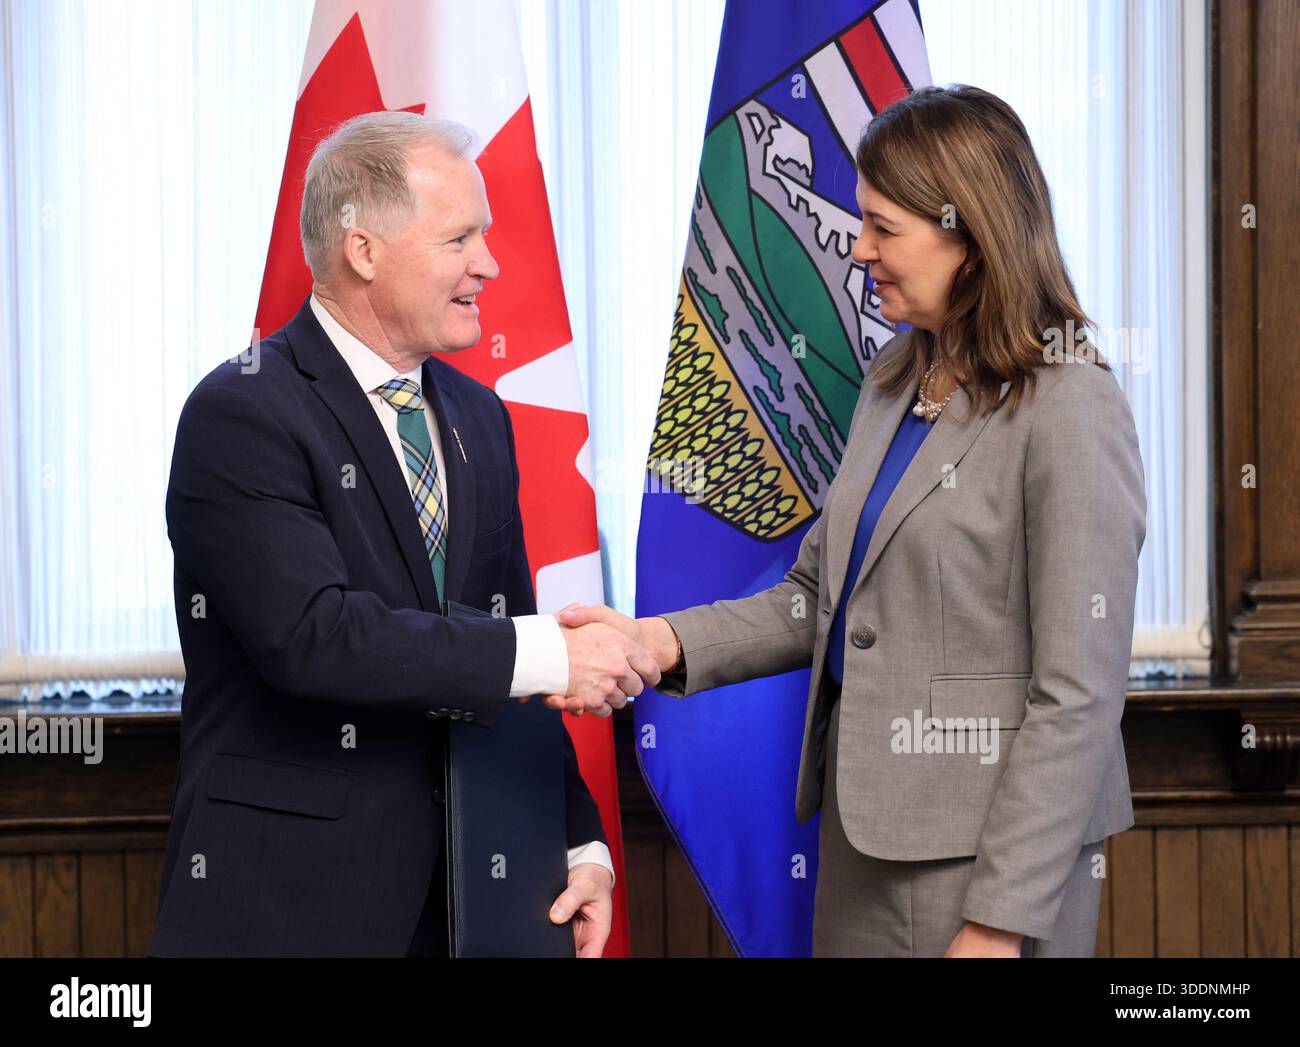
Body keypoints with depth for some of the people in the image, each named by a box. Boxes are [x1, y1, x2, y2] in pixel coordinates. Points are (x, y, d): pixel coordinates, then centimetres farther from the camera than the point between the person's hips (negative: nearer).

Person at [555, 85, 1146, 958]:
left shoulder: (1069, 412, -15)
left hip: (979, 849, -7)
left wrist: (1002, 920, -18)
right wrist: (669, 644, -3)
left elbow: (1077, 697, -17)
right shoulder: (894, 384, 9)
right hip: (863, 826, 7)